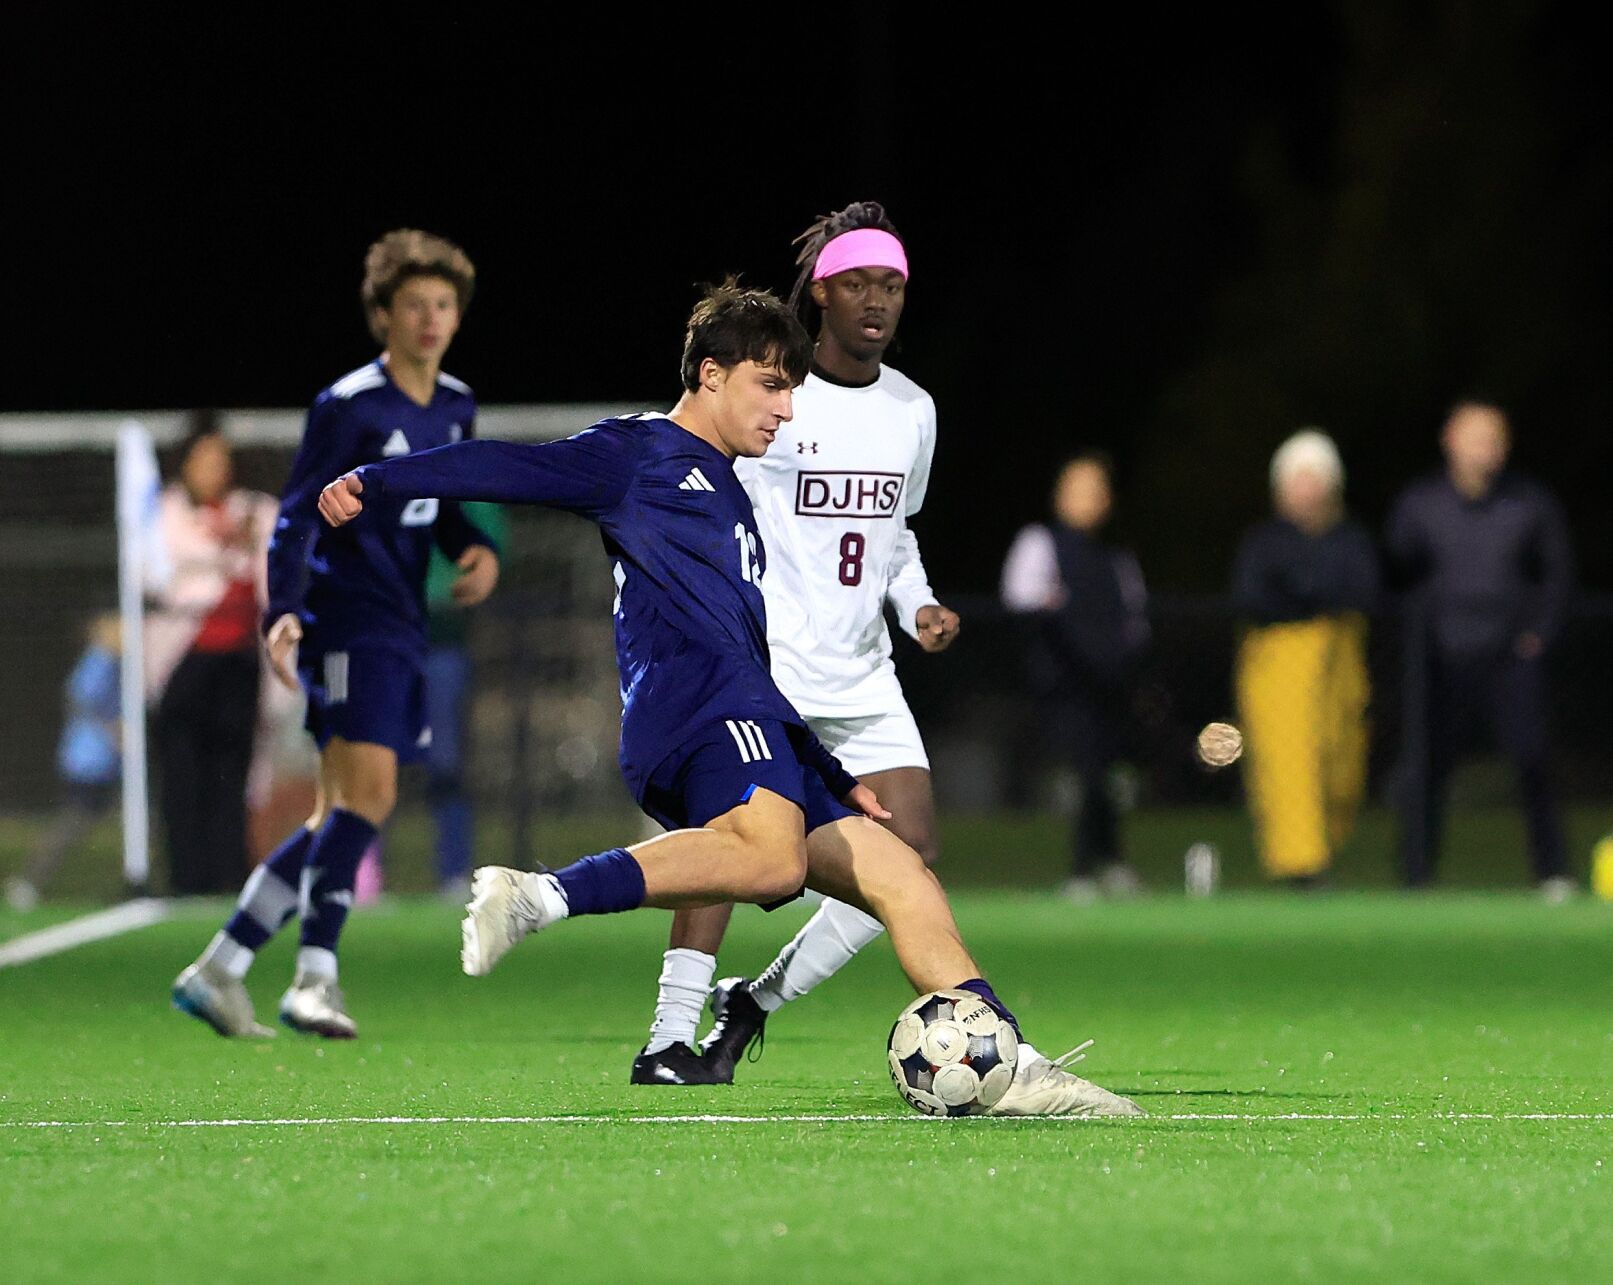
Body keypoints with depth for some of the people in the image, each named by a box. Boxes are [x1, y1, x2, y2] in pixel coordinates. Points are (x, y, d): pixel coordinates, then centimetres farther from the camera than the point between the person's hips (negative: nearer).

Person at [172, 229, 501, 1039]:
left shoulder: (455, 408, 13)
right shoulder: (349, 407, -10)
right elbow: (299, 515, -12)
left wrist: (477, 550, 4)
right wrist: (283, 612, -26)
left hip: (402, 630, 8)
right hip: (349, 620, -8)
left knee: (340, 818, 8)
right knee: (367, 785, -22)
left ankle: (218, 971, 15)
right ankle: (315, 979, -23)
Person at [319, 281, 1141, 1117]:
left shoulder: (730, 497, 34)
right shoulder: (640, 454, 10)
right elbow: (511, 470, -1)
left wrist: (832, 778, 33)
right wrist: (376, 485, -10)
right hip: (691, 697, -9)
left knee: (904, 877, 2)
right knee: (774, 854, -36)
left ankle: (1010, 1073, -3)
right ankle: (537, 896, -36)